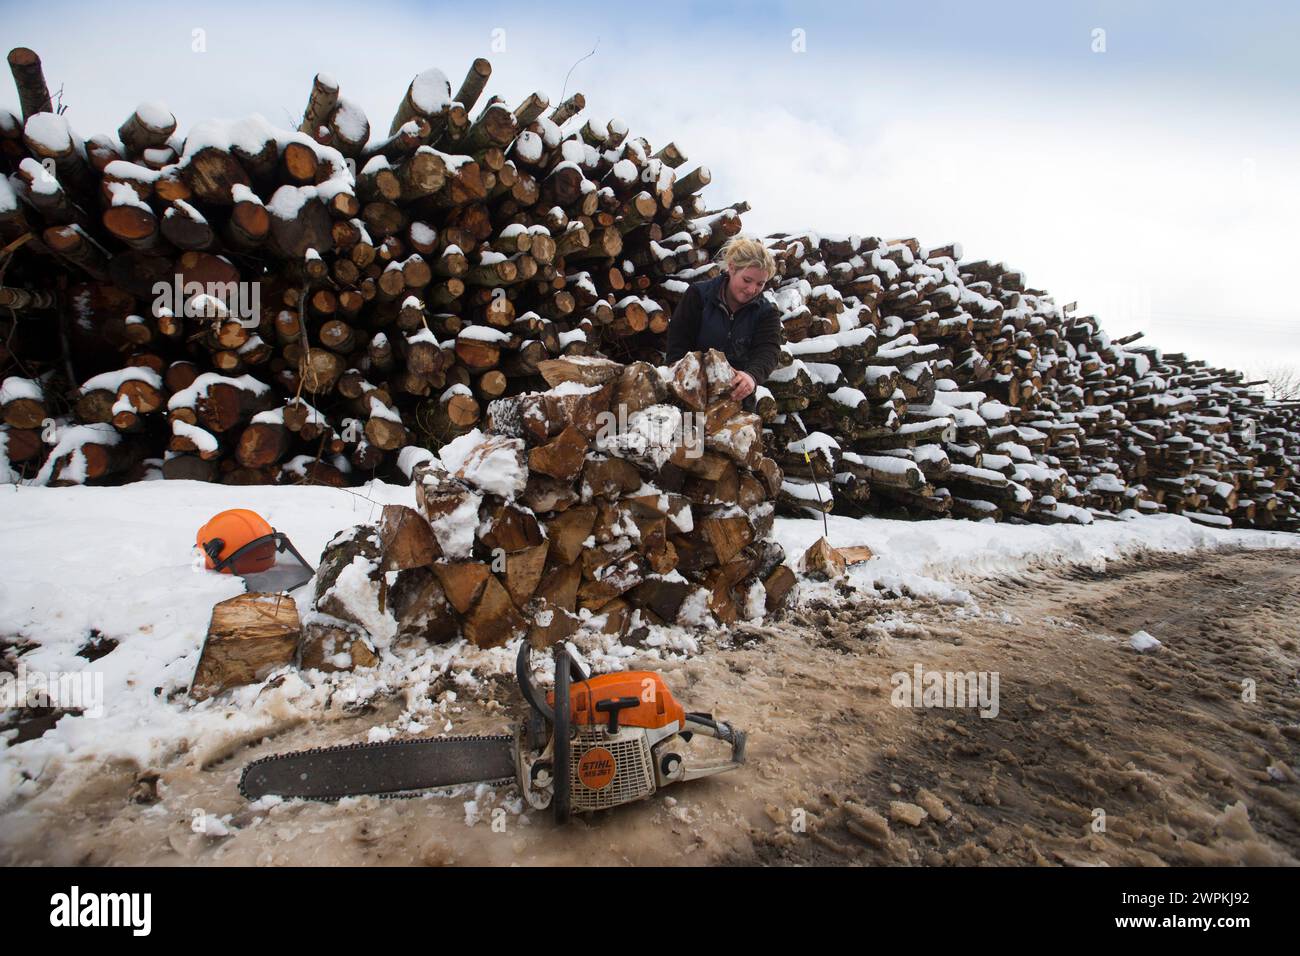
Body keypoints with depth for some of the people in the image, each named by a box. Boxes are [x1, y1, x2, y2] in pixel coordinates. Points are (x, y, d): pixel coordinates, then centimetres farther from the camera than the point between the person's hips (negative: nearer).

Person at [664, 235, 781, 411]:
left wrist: (753, 375, -42)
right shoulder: (699, 295, -5)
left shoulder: (767, 312, -2)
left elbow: (769, 351, -19)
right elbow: (677, 345, -9)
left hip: (738, 398, 1)